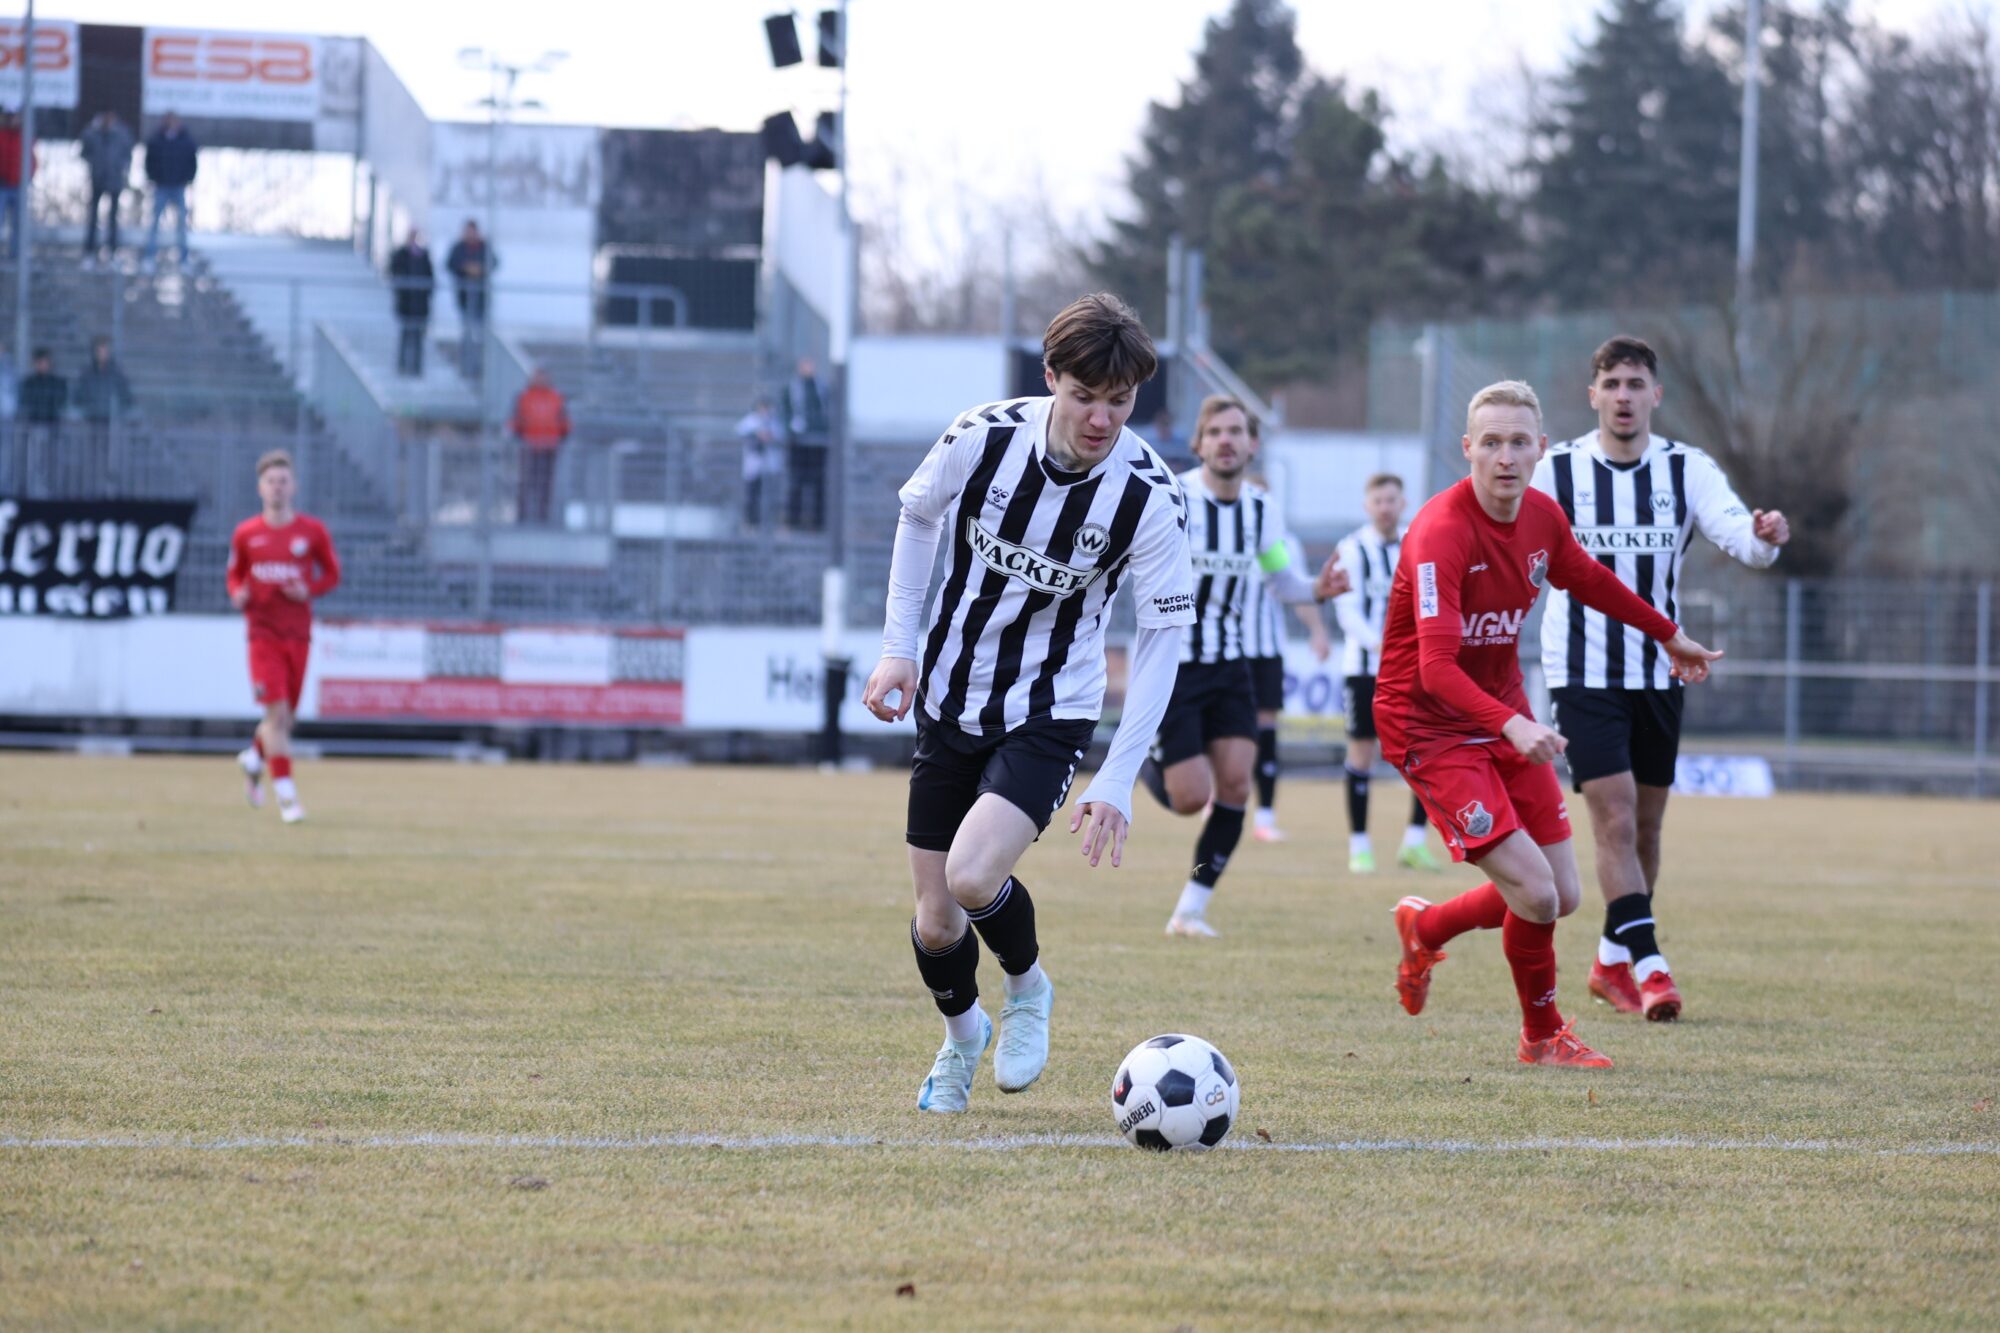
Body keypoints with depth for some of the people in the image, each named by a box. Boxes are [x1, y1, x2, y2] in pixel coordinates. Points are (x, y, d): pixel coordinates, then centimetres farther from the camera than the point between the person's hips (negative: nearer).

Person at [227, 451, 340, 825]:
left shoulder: (312, 531, 1)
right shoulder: (245, 534, 1)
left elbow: (332, 574, 9)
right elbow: (234, 575, 13)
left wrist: (309, 590, -11)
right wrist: (237, 595, -10)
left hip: (298, 635, 2)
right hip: (263, 635, -2)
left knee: (286, 716, 8)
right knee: (277, 713, -13)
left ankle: (254, 758, 40)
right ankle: (286, 795, -11)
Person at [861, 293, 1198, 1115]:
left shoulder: (1150, 497, -20)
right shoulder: (983, 437, -16)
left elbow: (1163, 635, -13)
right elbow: (918, 516, 5)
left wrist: (1117, 779, -18)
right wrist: (898, 645, 0)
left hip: (1050, 714, -3)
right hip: (949, 700, 3)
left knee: (973, 876, -25)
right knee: (936, 922, 6)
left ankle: (1026, 988, 8)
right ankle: (962, 1039, 39)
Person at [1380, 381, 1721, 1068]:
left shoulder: (1542, 516, -2)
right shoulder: (1441, 533, -26)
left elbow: (1586, 578, 23)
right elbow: (1436, 667, -34)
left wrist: (1668, 635, 34)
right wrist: (1512, 726, -48)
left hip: (1506, 714, 8)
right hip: (1430, 725, -8)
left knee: (1561, 898, 7)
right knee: (1535, 895, -17)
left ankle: (1425, 928, 34)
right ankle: (1543, 1035, 10)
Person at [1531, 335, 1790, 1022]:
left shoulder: (1688, 469, -3)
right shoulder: (1556, 470, -6)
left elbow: (1736, 531, -19)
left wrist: (1764, 537, -41)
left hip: (1659, 675, 3)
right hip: (1582, 675, -3)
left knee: (1645, 828, 10)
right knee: (1614, 819, -14)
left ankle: (1612, 962, 26)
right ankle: (1649, 966, -15)